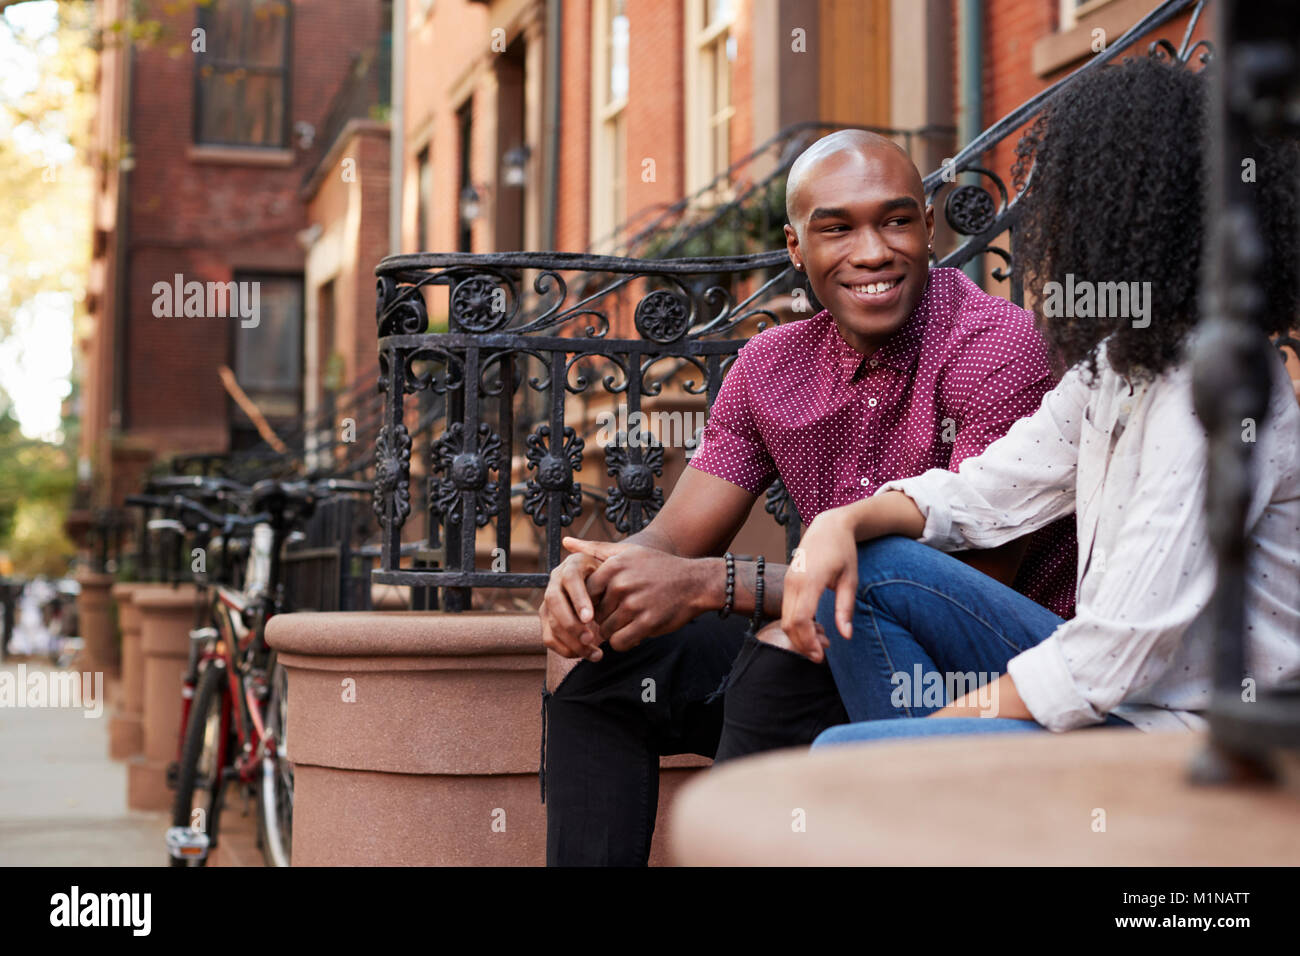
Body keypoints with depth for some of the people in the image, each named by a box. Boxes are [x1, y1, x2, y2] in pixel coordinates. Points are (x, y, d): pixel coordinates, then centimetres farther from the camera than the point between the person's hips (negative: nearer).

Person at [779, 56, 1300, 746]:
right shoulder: (1115, 360, 8)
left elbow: (1118, 655, -24)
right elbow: (986, 490, 15)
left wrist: (937, 721, -14)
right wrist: (844, 523, -5)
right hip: (1111, 688, 9)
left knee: (842, 761, -21)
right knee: (865, 568, 5)